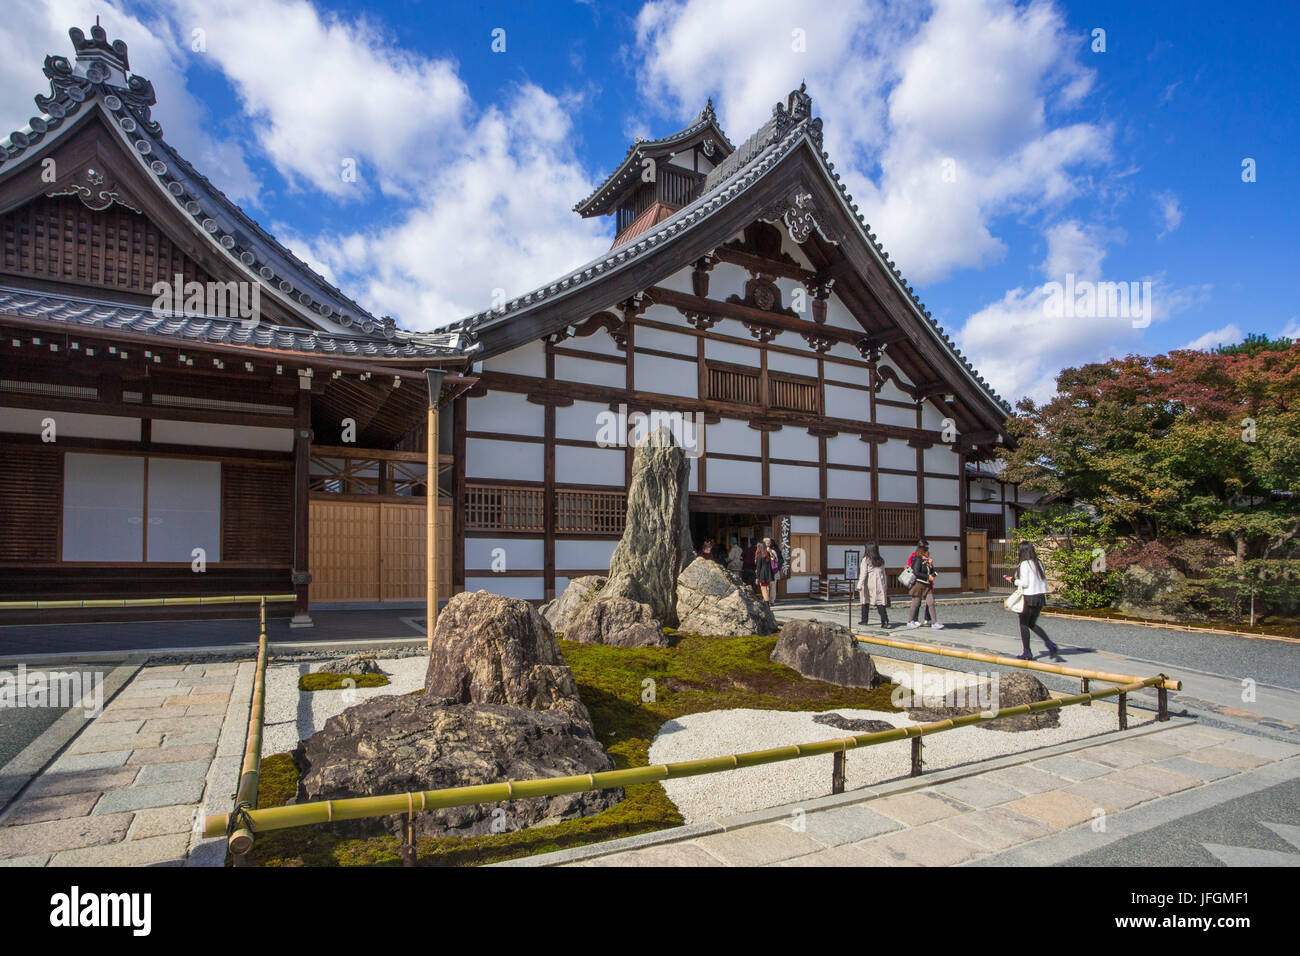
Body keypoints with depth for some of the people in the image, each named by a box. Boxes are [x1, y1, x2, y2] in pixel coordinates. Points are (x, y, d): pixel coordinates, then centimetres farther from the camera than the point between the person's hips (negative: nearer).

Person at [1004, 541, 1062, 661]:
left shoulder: (1025, 564, -15)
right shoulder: (1038, 563, 8)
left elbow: (1025, 583, -17)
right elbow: (1045, 580, 12)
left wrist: (1013, 580, -3)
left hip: (1029, 598, -7)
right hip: (1040, 597, 8)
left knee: (1024, 625, 5)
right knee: (1032, 624, 18)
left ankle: (1027, 653, 8)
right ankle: (1051, 646, 4)